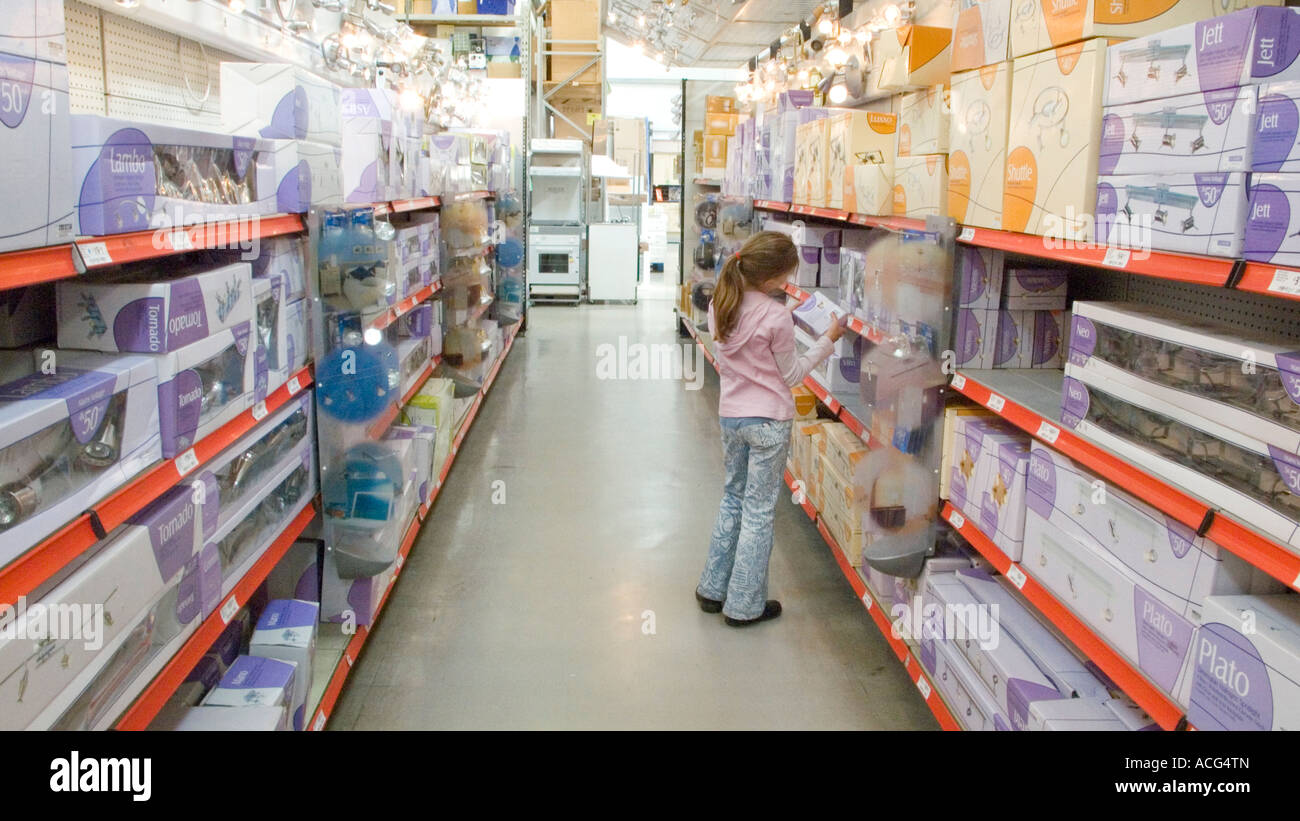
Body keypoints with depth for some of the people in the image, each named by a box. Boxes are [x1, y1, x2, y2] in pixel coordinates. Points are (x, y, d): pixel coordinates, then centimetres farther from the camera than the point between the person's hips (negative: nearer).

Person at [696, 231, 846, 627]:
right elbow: (790, 374, -8)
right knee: (759, 512, 5)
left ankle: (713, 588, 28)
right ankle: (744, 606, 14)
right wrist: (827, 341, 2)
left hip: (730, 415, 6)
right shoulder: (776, 317, -20)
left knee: (732, 499, 21)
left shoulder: (719, 306, -2)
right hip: (769, 422, -6)